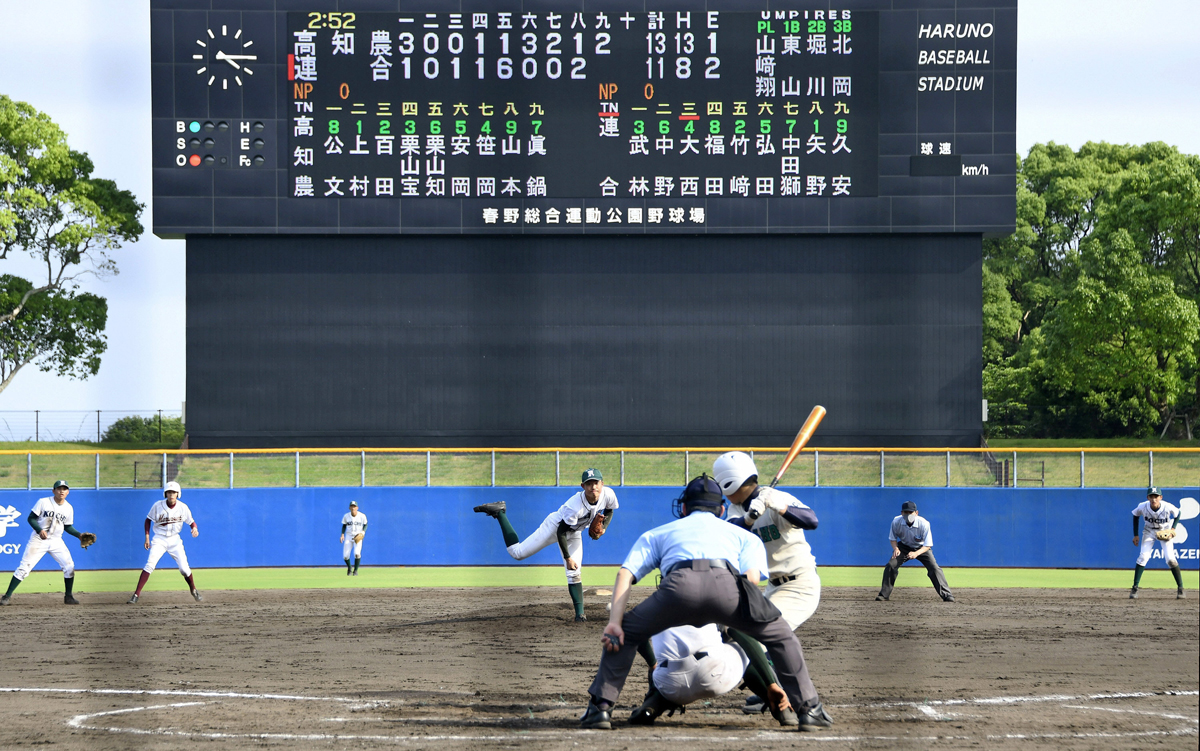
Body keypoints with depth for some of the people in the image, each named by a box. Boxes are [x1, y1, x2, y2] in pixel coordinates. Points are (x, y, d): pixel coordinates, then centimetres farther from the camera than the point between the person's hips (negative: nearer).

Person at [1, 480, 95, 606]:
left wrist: (79, 535, -3)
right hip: (39, 539, -4)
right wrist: (39, 530, -23)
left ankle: (68, 597, 10)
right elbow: (31, 518, -8)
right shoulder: (43, 502, -10)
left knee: (69, 566, -6)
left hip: (56, 541, 4)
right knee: (24, 567, -9)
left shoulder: (68, 508, 2)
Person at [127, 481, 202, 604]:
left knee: (184, 568, -3)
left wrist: (194, 528, -22)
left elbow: (191, 522, 2)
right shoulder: (157, 506, -12)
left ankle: (194, 591, 26)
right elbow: (148, 520, 2)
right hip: (159, 539, -1)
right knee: (149, 565, -19)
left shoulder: (183, 507, -9)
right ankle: (136, 595, -19)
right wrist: (147, 537, -5)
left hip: (174, 540, 1)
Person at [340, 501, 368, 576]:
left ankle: (356, 570, -2)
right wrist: (342, 534, -4)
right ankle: (349, 568, 26)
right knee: (345, 556, -7)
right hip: (348, 536, 2)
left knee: (357, 553, -24)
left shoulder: (362, 516, -9)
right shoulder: (346, 516, -5)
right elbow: (344, 525, 9)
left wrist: (363, 532, -12)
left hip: (358, 537, -2)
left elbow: (365, 524, 6)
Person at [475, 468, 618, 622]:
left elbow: (609, 511, 3)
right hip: (555, 526, -5)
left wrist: (603, 527, -16)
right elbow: (561, 532, -29)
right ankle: (499, 512, 11)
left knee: (574, 573, -2)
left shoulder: (608, 495, -22)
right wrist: (567, 558, -25)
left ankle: (579, 613, 4)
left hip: (574, 533, 5)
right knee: (517, 553, -2)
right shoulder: (575, 505, -40)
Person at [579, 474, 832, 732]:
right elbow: (751, 578, 16)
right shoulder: (743, 535, 38)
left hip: (680, 584, 0)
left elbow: (625, 573, 21)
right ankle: (809, 709, 17)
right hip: (725, 583, 0)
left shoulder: (657, 534, 39)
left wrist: (614, 622, 11)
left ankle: (600, 707, 14)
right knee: (781, 637, 23)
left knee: (625, 634, 24)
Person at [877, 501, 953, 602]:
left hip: (922, 548, -2)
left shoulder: (924, 524, -32)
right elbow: (893, 538, -6)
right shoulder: (896, 522, -25)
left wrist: (916, 553, -44)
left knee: (934, 568, -18)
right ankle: (884, 594, -1)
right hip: (904, 547, 2)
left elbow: (928, 545, -26)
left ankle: (947, 595, -11)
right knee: (890, 566, -15)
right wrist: (895, 548, -28)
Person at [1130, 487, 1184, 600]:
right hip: (1149, 531, 2)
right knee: (1143, 557, -12)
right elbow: (1135, 516, -3)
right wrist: (1136, 535, -4)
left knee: (1170, 559, -14)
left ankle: (1180, 588, 0)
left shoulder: (1167, 507, -29)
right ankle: (1135, 588, -5)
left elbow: (1177, 514, -7)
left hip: (1165, 532, -1)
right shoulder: (1142, 507, -25)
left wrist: (1172, 529, -17)